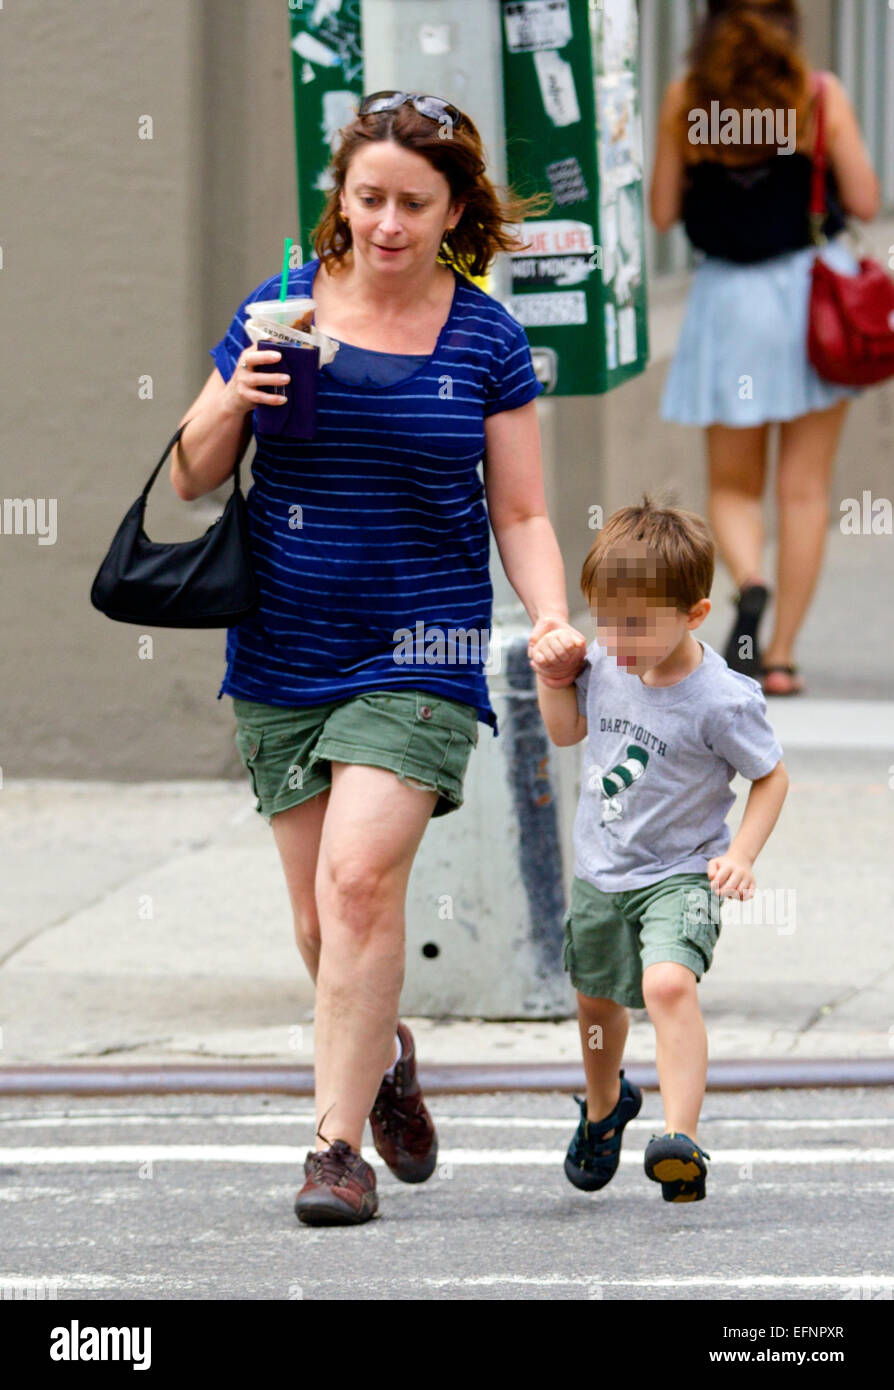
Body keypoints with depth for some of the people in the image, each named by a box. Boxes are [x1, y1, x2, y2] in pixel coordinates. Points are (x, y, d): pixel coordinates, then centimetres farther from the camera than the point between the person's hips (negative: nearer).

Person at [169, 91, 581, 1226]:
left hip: (421, 651, -2)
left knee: (361, 877, -18)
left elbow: (520, 514, 6)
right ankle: (384, 1056, 36)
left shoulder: (486, 341, 1)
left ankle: (337, 1141, -14)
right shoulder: (279, 311, 2)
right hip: (284, 652, 2)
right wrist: (232, 405, -12)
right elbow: (190, 481, 8)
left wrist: (552, 618, -12)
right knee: (319, 915, 5)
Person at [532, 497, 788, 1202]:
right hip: (600, 872, 6)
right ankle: (604, 1105, 55)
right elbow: (568, 730, 13)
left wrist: (742, 854, -19)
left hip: (680, 875, -6)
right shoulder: (604, 666, -7)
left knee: (669, 984, -31)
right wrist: (555, 674, -5)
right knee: (596, 998, 25)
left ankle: (683, 1140, -35)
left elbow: (772, 775, -9)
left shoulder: (722, 700, -24)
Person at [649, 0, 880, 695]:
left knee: (733, 486, 13)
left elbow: (663, 213, 2)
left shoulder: (684, 101, -3)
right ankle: (782, 654, 6)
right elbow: (864, 201, -4)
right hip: (815, 289, 0)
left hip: (729, 298, 0)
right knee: (804, 488, 8)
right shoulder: (819, 94, -6)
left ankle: (750, 583, -17)